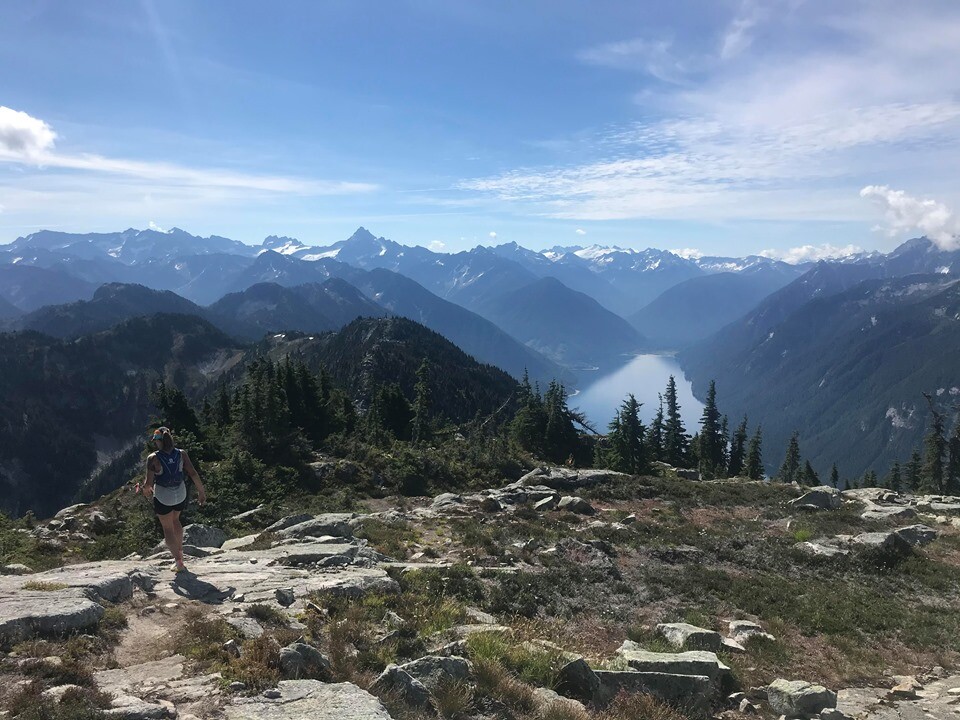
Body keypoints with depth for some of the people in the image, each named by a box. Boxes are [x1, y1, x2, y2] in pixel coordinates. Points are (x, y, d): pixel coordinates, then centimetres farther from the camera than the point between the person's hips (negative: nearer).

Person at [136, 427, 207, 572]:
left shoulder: (153, 458, -18)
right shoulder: (182, 454, -11)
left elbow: (149, 482, -18)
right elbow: (193, 474, -11)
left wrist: (144, 489, 4)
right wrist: (201, 490, 1)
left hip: (163, 497, -3)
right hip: (181, 495, 4)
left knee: (167, 528, 13)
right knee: (175, 520, 31)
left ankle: (179, 561, 9)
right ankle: (180, 550, 37)